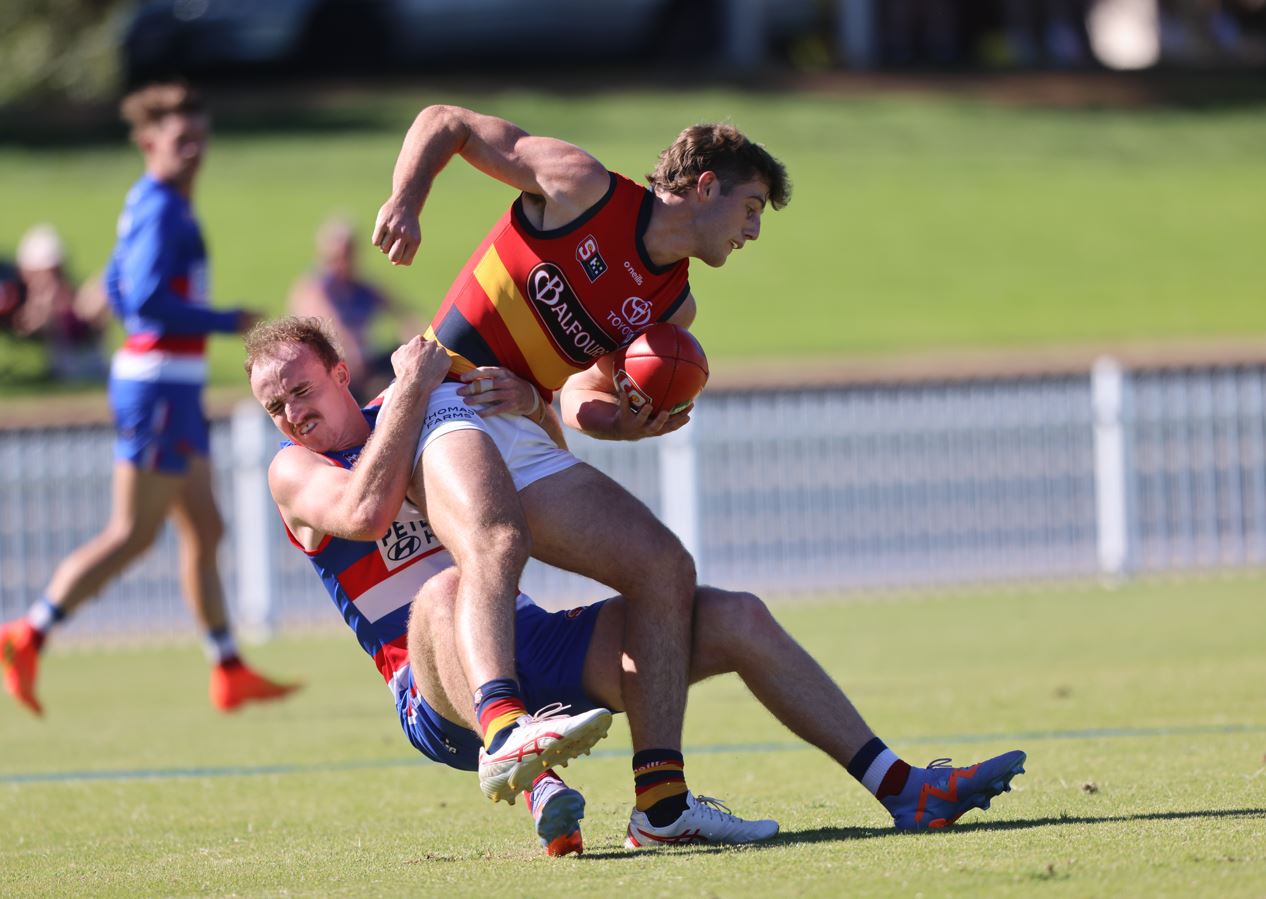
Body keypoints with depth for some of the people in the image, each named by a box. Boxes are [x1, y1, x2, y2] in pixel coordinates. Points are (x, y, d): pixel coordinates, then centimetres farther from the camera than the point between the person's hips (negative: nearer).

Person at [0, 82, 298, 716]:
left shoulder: (150, 206, 15)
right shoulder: (160, 210, -15)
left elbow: (118, 288, 23)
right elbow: (146, 297, -25)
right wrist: (227, 322, -17)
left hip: (172, 387, 10)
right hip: (158, 383, -10)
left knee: (203, 531, 11)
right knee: (134, 533, -7)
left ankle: (229, 672, 14)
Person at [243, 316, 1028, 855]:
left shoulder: (406, 415, 15)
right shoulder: (296, 472, 1)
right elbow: (365, 511, -22)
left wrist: (527, 406, -13)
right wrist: (413, 389, -19)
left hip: (533, 648, 6)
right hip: (438, 696, -6)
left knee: (739, 620, -2)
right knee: (447, 591, -41)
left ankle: (902, 788, 0)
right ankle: (539, 789, -63)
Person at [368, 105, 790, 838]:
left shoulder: (671, 305, 16)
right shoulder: (582, 188, -1)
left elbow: (586, 404, 16)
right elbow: (444, 123, 3)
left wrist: (632, 418, -7)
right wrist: (405, 203, -14)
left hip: (531, 440, 7)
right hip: (448, 408, -7)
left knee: (665, 567, -7)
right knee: (497, 541, -37)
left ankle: (662, 801, -9)